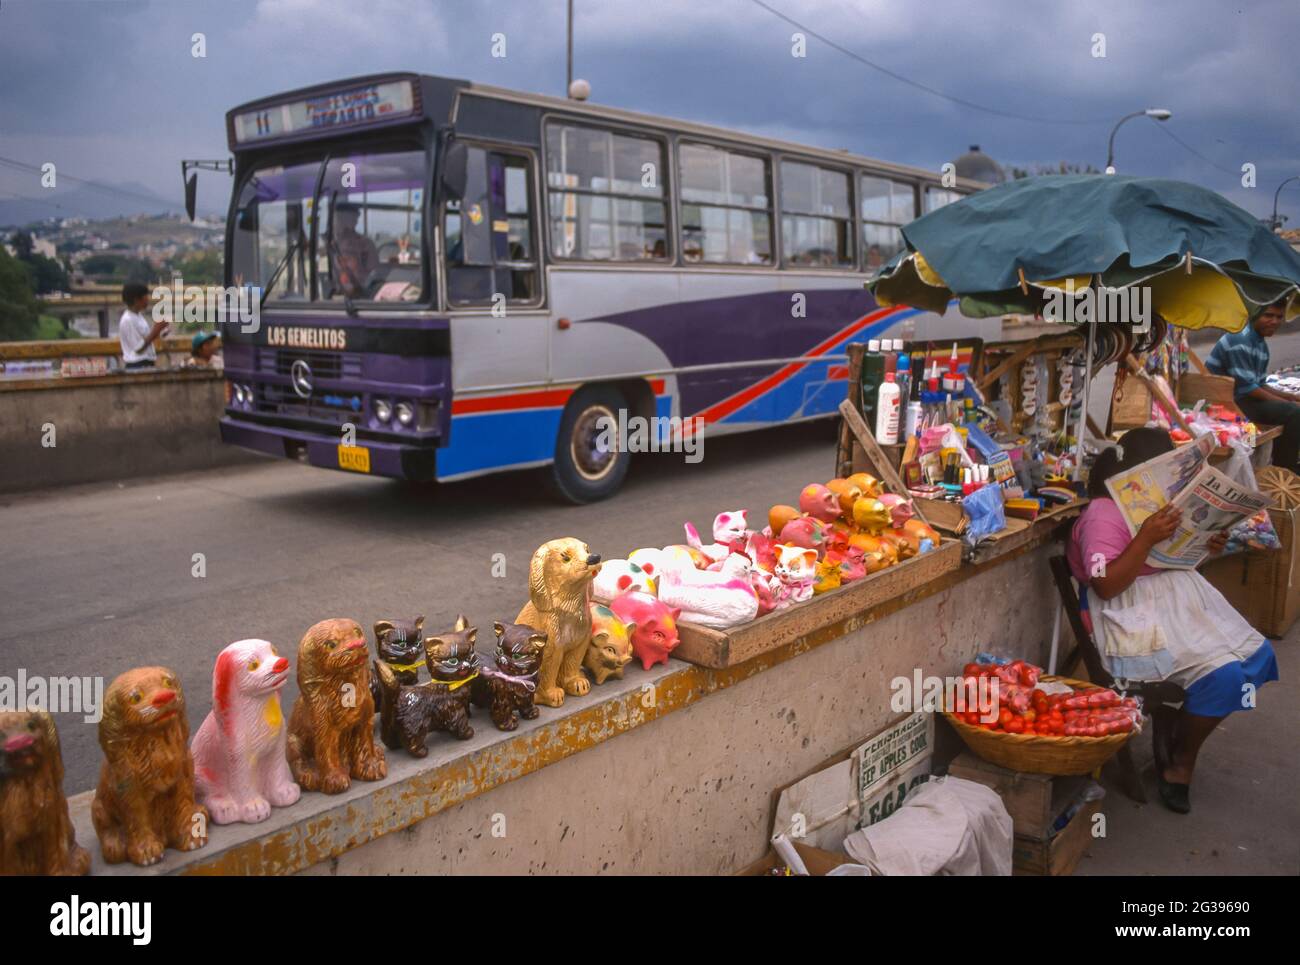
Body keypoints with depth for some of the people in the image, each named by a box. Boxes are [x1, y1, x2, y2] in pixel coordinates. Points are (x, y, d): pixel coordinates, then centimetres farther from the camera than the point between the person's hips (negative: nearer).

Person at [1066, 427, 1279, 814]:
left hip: (1183, 602, 10)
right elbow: (1105, 586, -23)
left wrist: (1207, 549, 2)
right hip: (1138, 619, -10)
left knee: (1258, 656, 1)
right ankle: (1180, 761, 3)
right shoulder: (1103, 515, -17)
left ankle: (1179, 743, 11)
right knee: (1224, 674, -22)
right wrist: (1147, 538, -29)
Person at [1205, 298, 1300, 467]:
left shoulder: (1261, 345, 12)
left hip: (1240, 398, 10)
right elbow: (1247, 388, -21)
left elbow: (1259, 385, 16)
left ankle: (1282, 467, 19)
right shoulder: (1239, 340, -18)